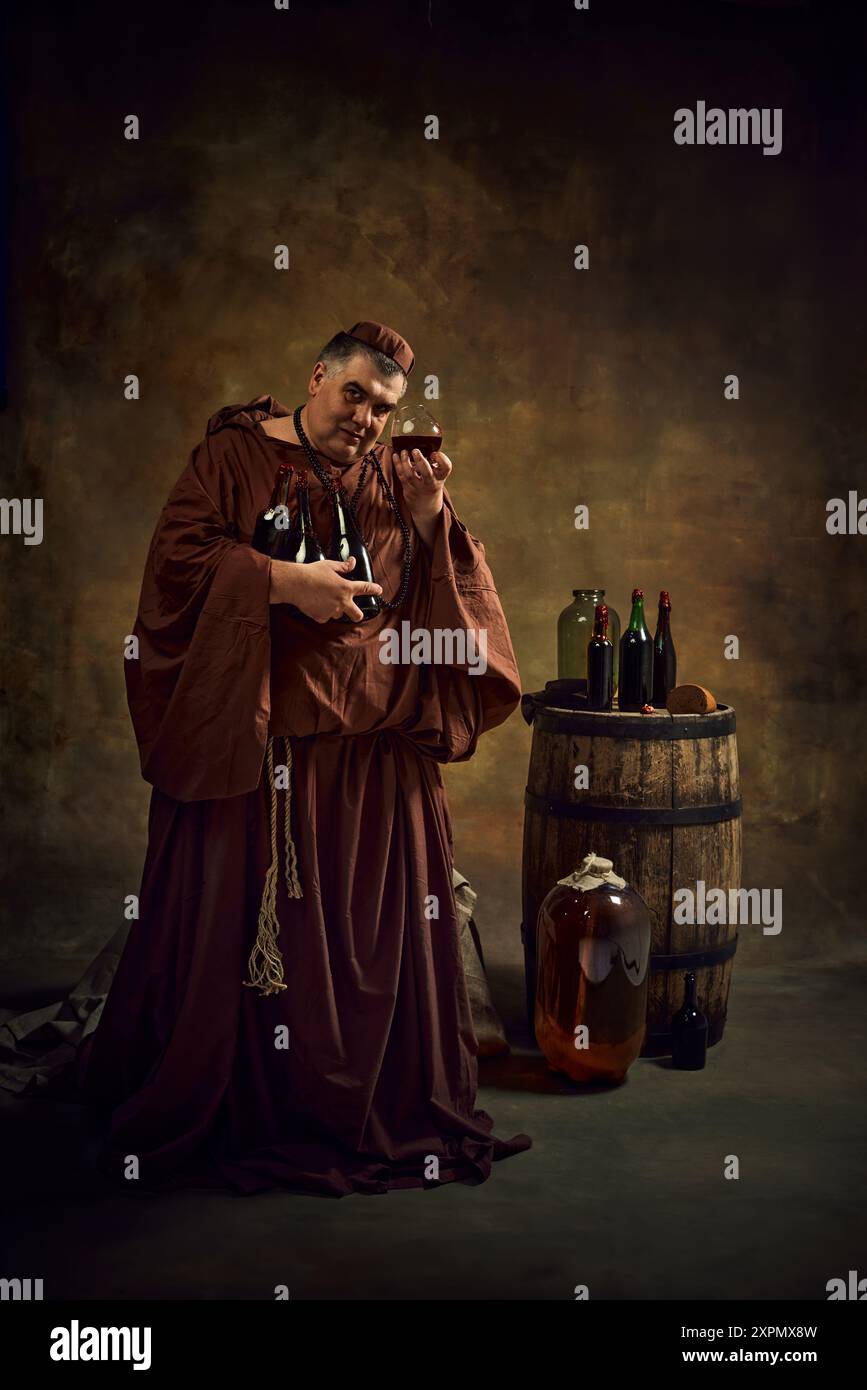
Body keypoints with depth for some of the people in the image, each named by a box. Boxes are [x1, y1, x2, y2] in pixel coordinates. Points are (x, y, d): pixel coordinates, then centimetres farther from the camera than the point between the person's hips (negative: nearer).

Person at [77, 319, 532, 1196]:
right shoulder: (235, 453, 2)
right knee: (244, 919, 1)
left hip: (375, 746, 4)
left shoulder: (393, 478, 13)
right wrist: (283, 580, -17)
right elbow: (178, 555, -8)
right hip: (252, 739, -3)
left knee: (378, 924, 6)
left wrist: (431, 516, -6)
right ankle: (227, 1104, 18)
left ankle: (383, 1107, 21)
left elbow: (441, 598, 10)